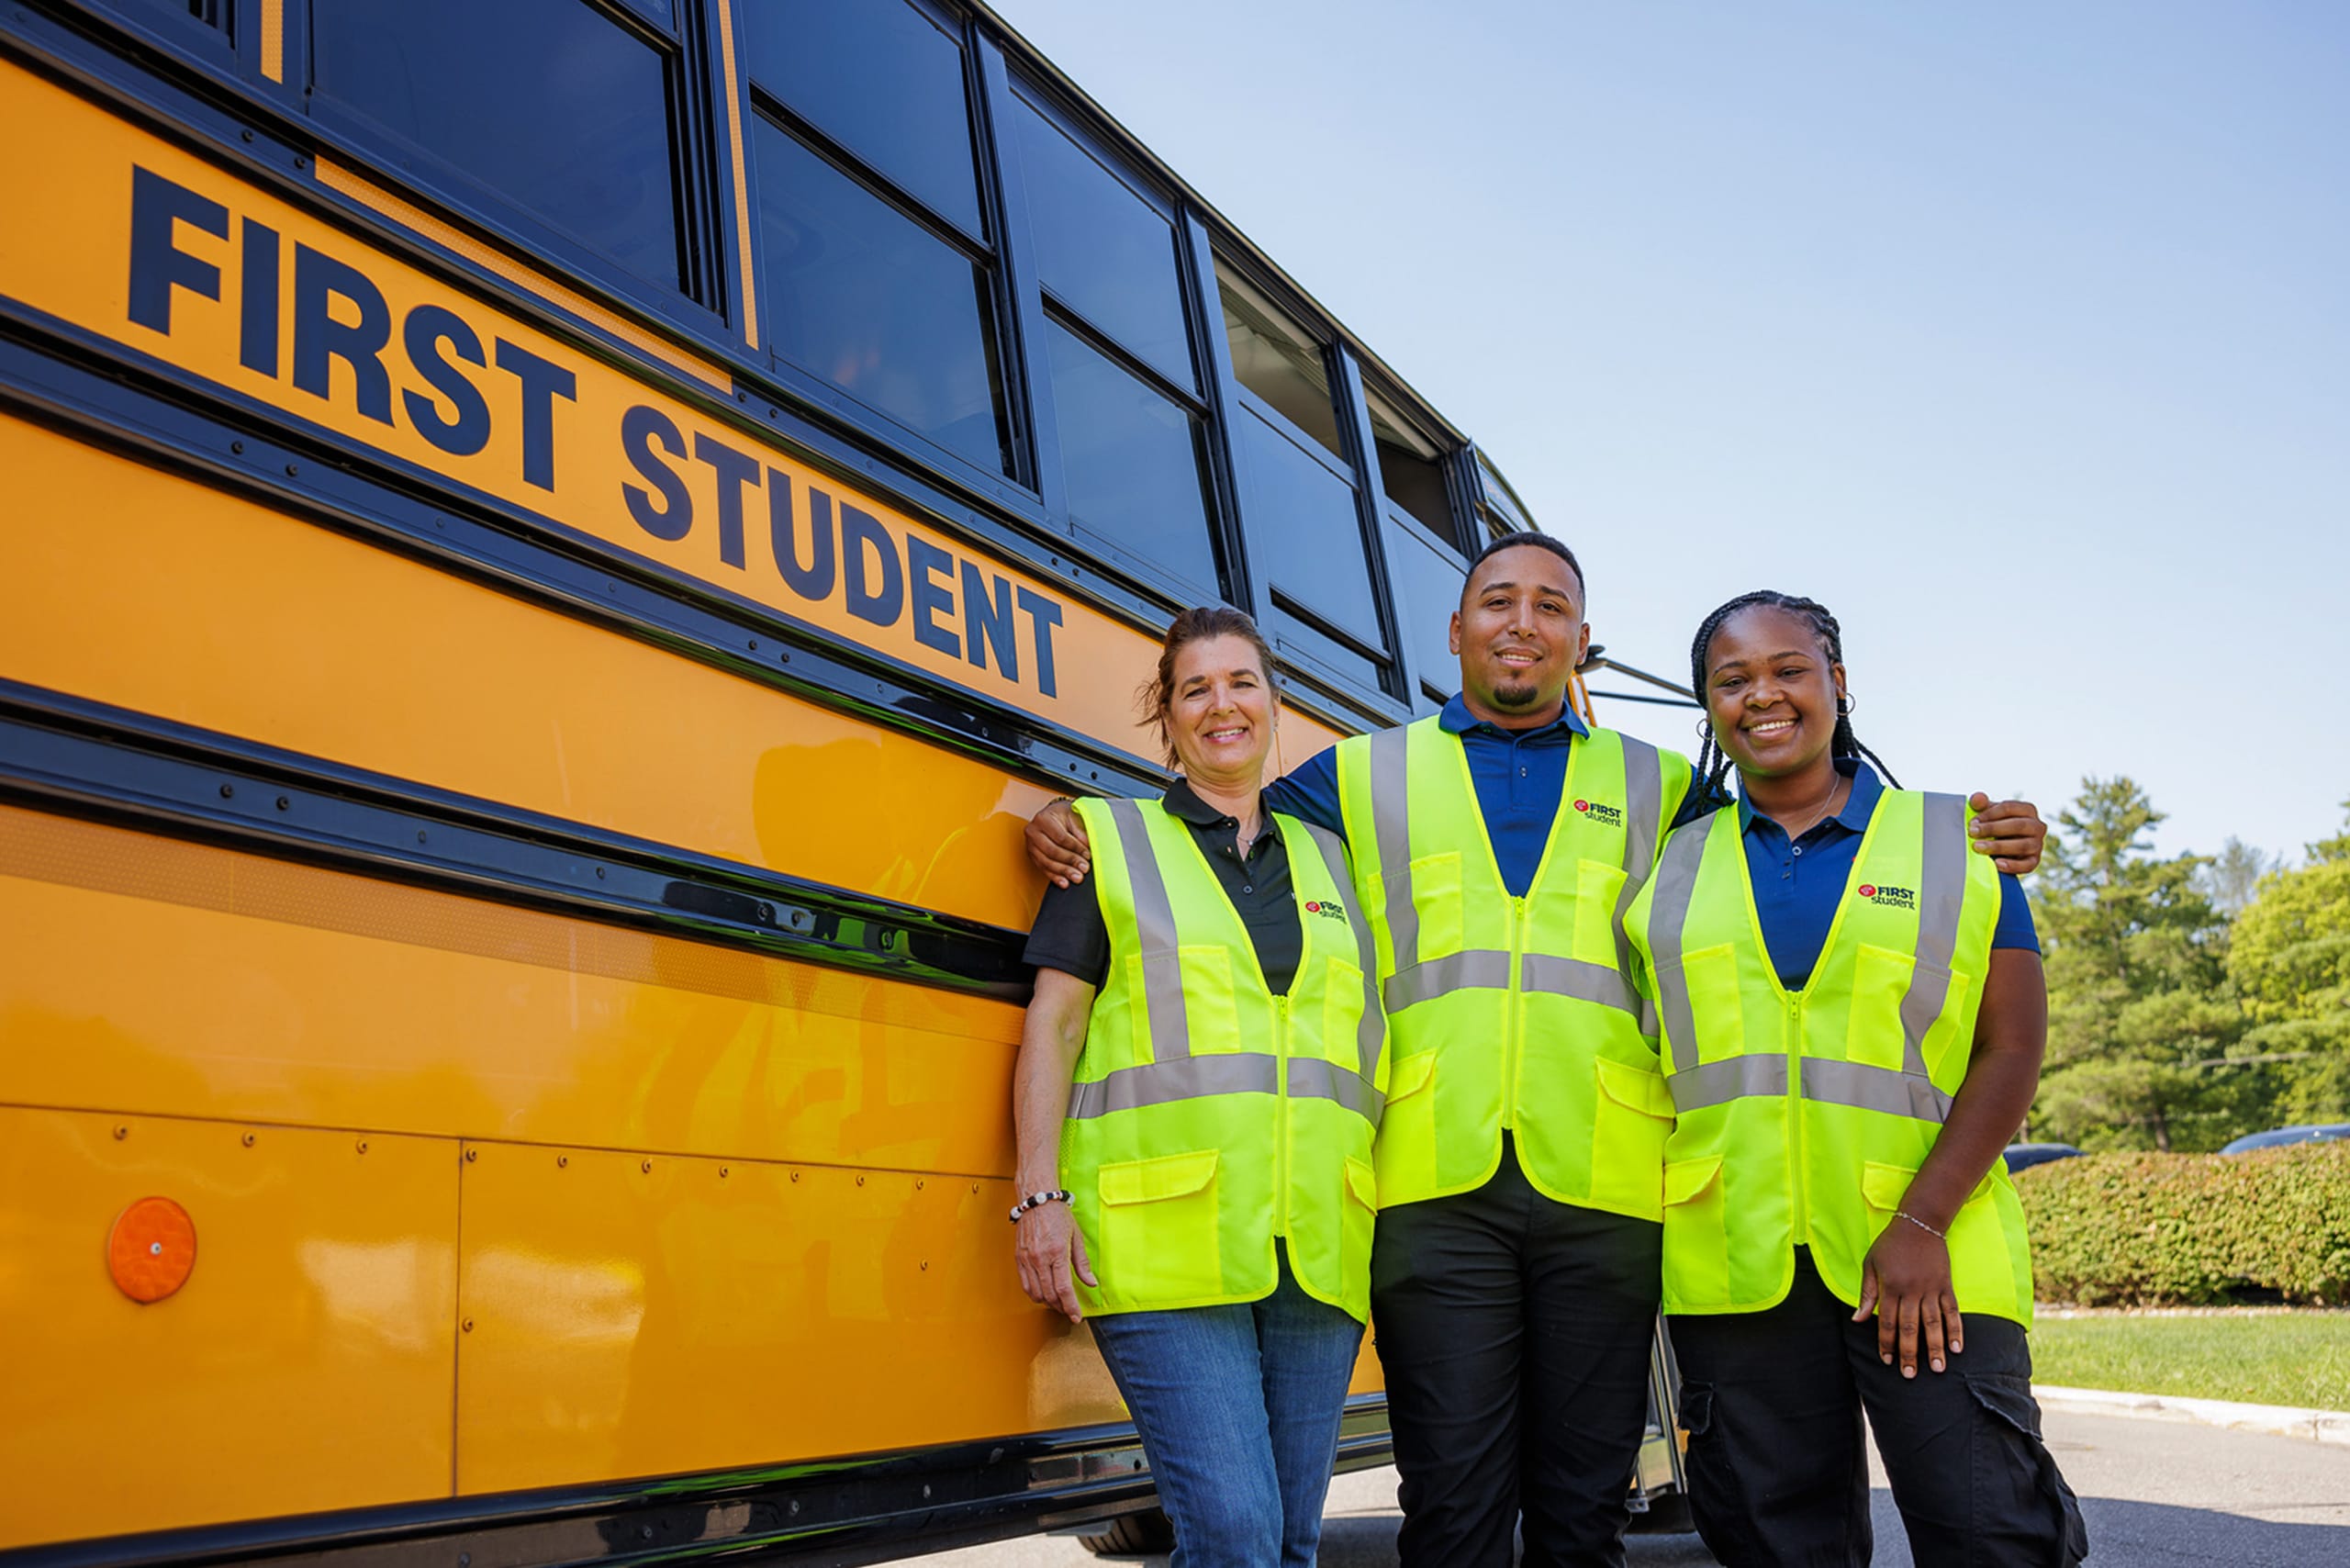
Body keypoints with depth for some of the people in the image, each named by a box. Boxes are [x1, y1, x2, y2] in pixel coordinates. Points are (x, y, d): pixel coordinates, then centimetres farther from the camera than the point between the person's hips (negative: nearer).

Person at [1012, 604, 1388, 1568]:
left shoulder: (1329, 863, 20)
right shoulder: (1112, 842, 9)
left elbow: (1375, 1043, 21)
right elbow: (1053, 1022, 3)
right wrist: (1040, 1197, -7)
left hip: (1315, 1251, 4)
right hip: (1166, 1245, -4)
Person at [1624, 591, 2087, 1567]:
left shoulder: (1957, 843, 8)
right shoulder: (1673, 866, 12)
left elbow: (2012, 1050, 1)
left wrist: (1923, 1223, -10)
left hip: (1930, 1260, -1)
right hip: (1734, 1263, 2)